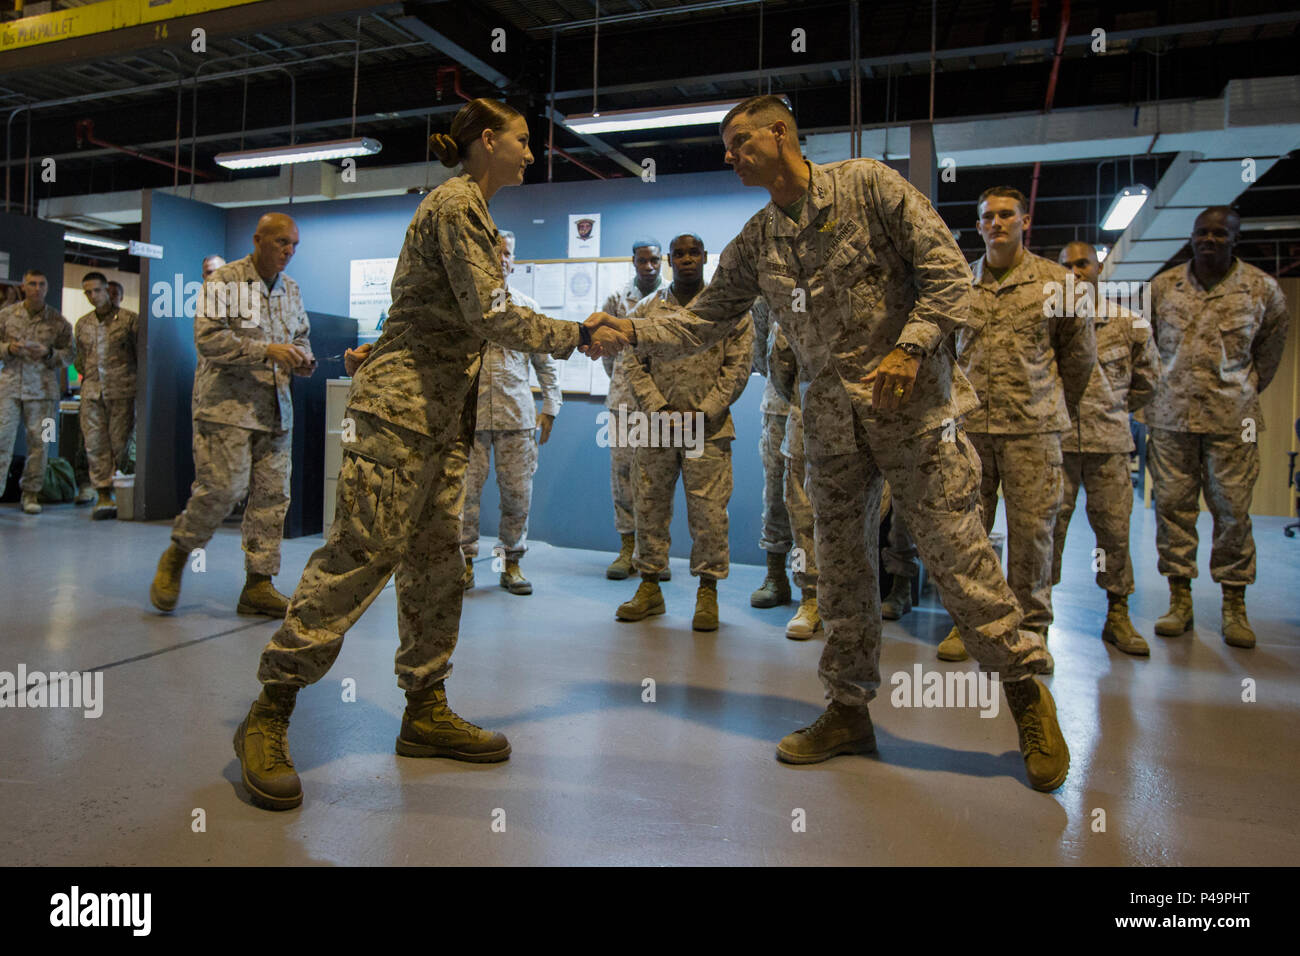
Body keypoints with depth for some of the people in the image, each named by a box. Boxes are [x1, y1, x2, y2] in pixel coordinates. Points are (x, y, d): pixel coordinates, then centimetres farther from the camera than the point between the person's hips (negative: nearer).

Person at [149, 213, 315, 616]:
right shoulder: (224, 281, -3)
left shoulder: (291, 289, 17)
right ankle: (176, 556, 13)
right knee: (222, 486, -13)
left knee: (272, 494, 1)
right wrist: (266, 351, -21)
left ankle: (258, 584, 8)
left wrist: (302, 357, 4)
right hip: (227, 403, -6)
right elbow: (208, 338, -13)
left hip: (275, 409, 6)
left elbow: (301, 336, 27)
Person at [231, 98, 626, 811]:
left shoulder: (472, 210, 23)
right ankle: (269, 713, 0)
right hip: (402, 404, -10)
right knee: (362, 552, -11)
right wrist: (580, 337, -10)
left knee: (435, 562, 8)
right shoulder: (455, 203, -8)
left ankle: (426, 710, 15)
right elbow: (491, 315, -17)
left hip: (444, 413, 10)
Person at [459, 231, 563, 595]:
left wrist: (550, 408, 7)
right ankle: (465, 562, 13)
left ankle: (510, 562, 16)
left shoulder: (528, 307, 13)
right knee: (465, 490, -1)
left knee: (518, 491, 2)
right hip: (470, 413, -1)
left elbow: (546, 361, 15)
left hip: (516, 414, 2)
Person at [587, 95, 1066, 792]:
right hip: (830, 416, 5)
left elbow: (948, 271, -5)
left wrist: (911, 346, -17)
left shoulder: (869, 185, -2)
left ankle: (1026, 689, 16)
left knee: (953, 546, -3)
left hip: (908, 399, -4)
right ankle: (849, 709, 20)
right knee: (840, 563, 7)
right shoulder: (754, 243, 11)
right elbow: (705, 319, 9)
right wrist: (634, 331, -4)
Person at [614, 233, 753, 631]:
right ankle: (649, 587, 17)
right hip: (657, 425, 3)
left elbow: (739, 365, 0)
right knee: (650, 507, 6)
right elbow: (632, 363, 7)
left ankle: (707, 591, 9)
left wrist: (704, 412, -9)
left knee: (708, 512, -3)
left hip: (708, 427, -2)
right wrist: (659, 409, -6)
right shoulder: (646, 310, 12)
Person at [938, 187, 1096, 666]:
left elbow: (1080, 353, 13)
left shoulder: (1055, 281, 5)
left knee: (1032, 527, 0)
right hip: (969, 424, 2)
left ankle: (1032, 626, 14)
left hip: (1032, 426, -1)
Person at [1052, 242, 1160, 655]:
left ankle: (1117, 616, 16)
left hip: (1109, 441, 2)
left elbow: (1147, 379, 18)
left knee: (1115, 528, 5)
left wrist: (1114, 411, 15)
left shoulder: (1129, 323, 6)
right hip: (1056, 439, -1)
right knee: (1048, 526, -1)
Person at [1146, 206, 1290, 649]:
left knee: (1232, 510, 1)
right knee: (1172, 505, 2)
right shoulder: (1163, 286, 6)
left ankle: (1234, 606, 12)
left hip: (1232, 419, -1)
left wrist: (1243, 392, 13)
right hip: (1170, 417, 1)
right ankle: (1179, 600, 12)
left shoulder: (1263, 289, 3)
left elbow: (1269, 352, 15)